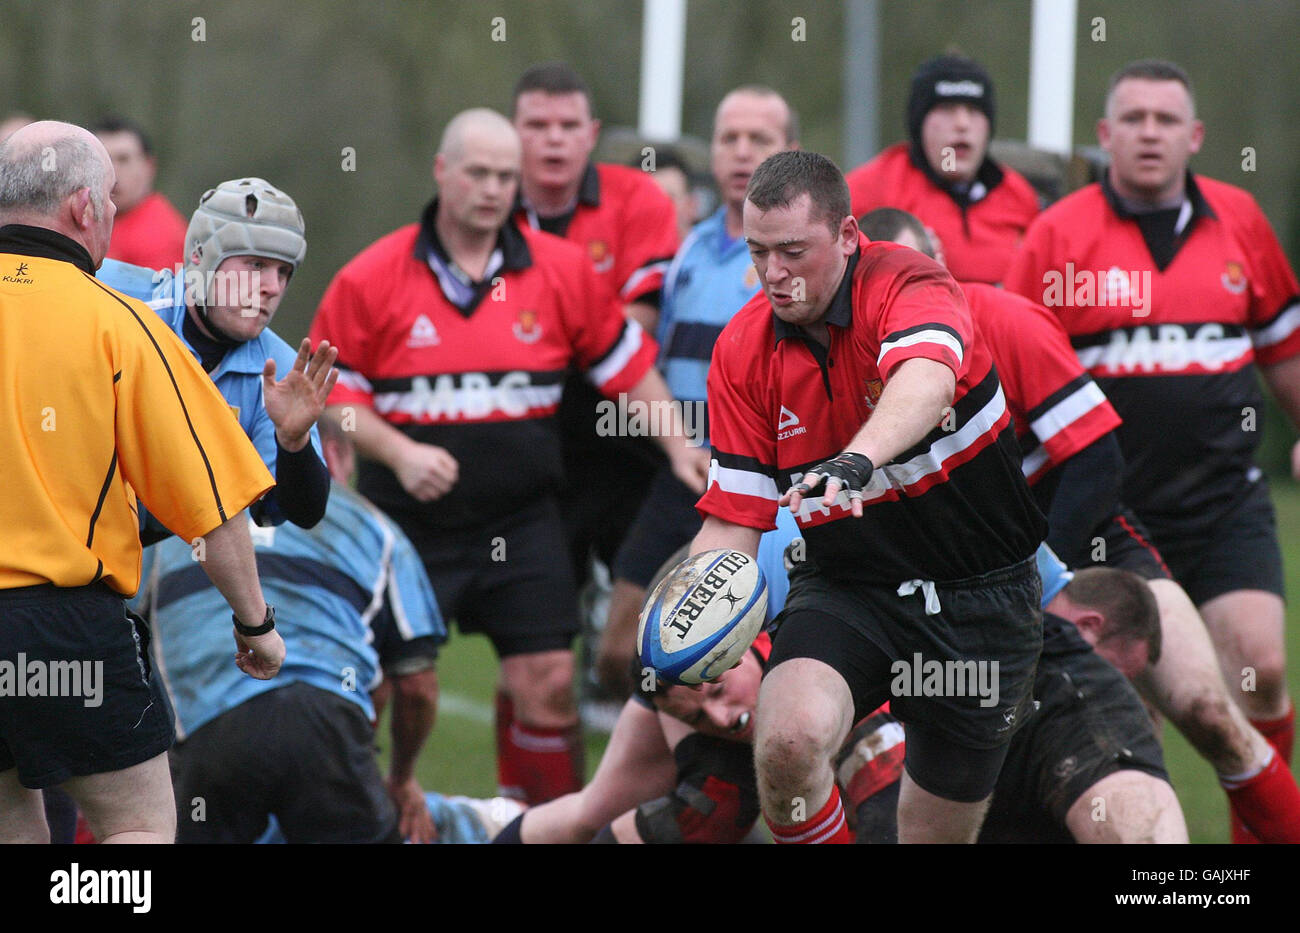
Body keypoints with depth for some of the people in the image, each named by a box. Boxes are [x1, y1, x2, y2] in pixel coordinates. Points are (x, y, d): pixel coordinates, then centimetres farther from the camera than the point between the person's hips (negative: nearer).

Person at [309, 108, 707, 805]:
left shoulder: (561, 269, 2)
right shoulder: (372, 277, -4)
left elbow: (625, 364, 12)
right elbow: (331, 388, -1)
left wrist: (678, 446, 6)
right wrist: (398, 452, -15)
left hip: (522, 520, 1)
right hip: (406, 520, -1)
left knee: (547, 682, -5)